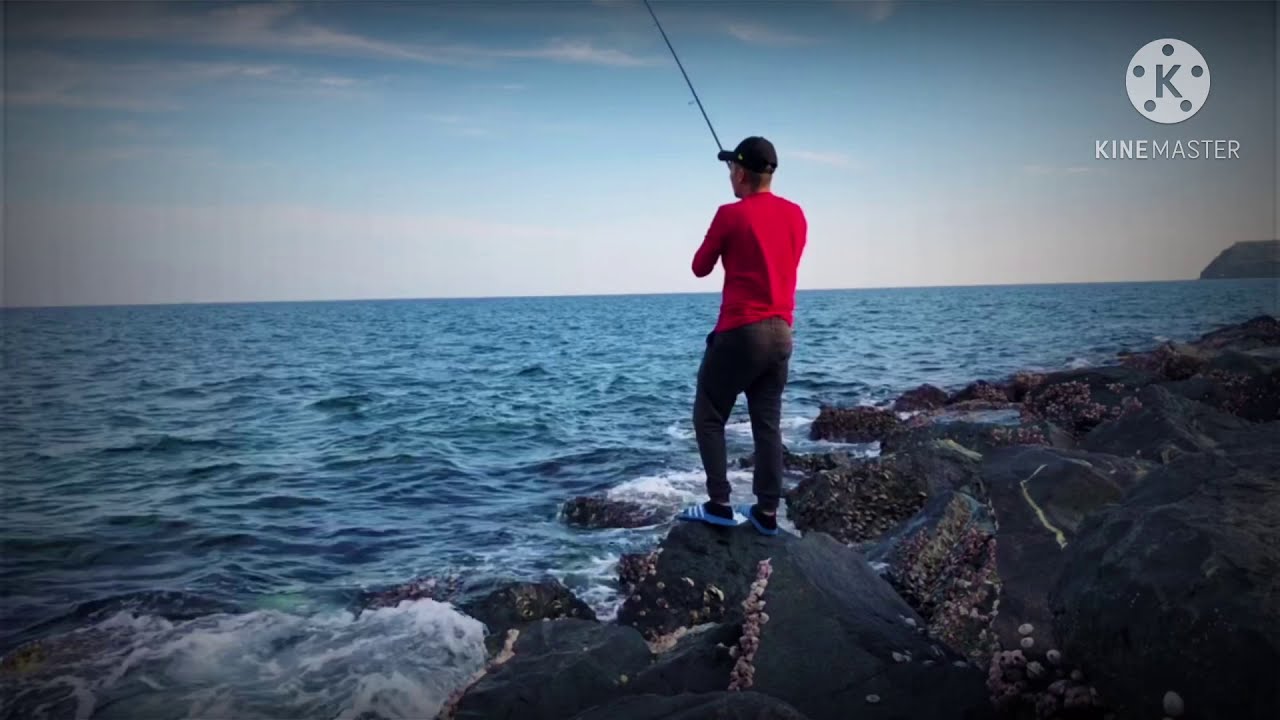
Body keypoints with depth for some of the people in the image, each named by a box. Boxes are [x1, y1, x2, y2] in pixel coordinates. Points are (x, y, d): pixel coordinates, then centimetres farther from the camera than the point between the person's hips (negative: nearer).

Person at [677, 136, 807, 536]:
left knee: (709, 417, 6)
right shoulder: (796, 215, 8)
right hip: (781, 333, 6)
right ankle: (767, 513, 10)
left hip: (740, 332, -6)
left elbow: (700, 268, 3)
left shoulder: (731, 215, -9)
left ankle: (720, 506, 2)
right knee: (768, 423, 9)